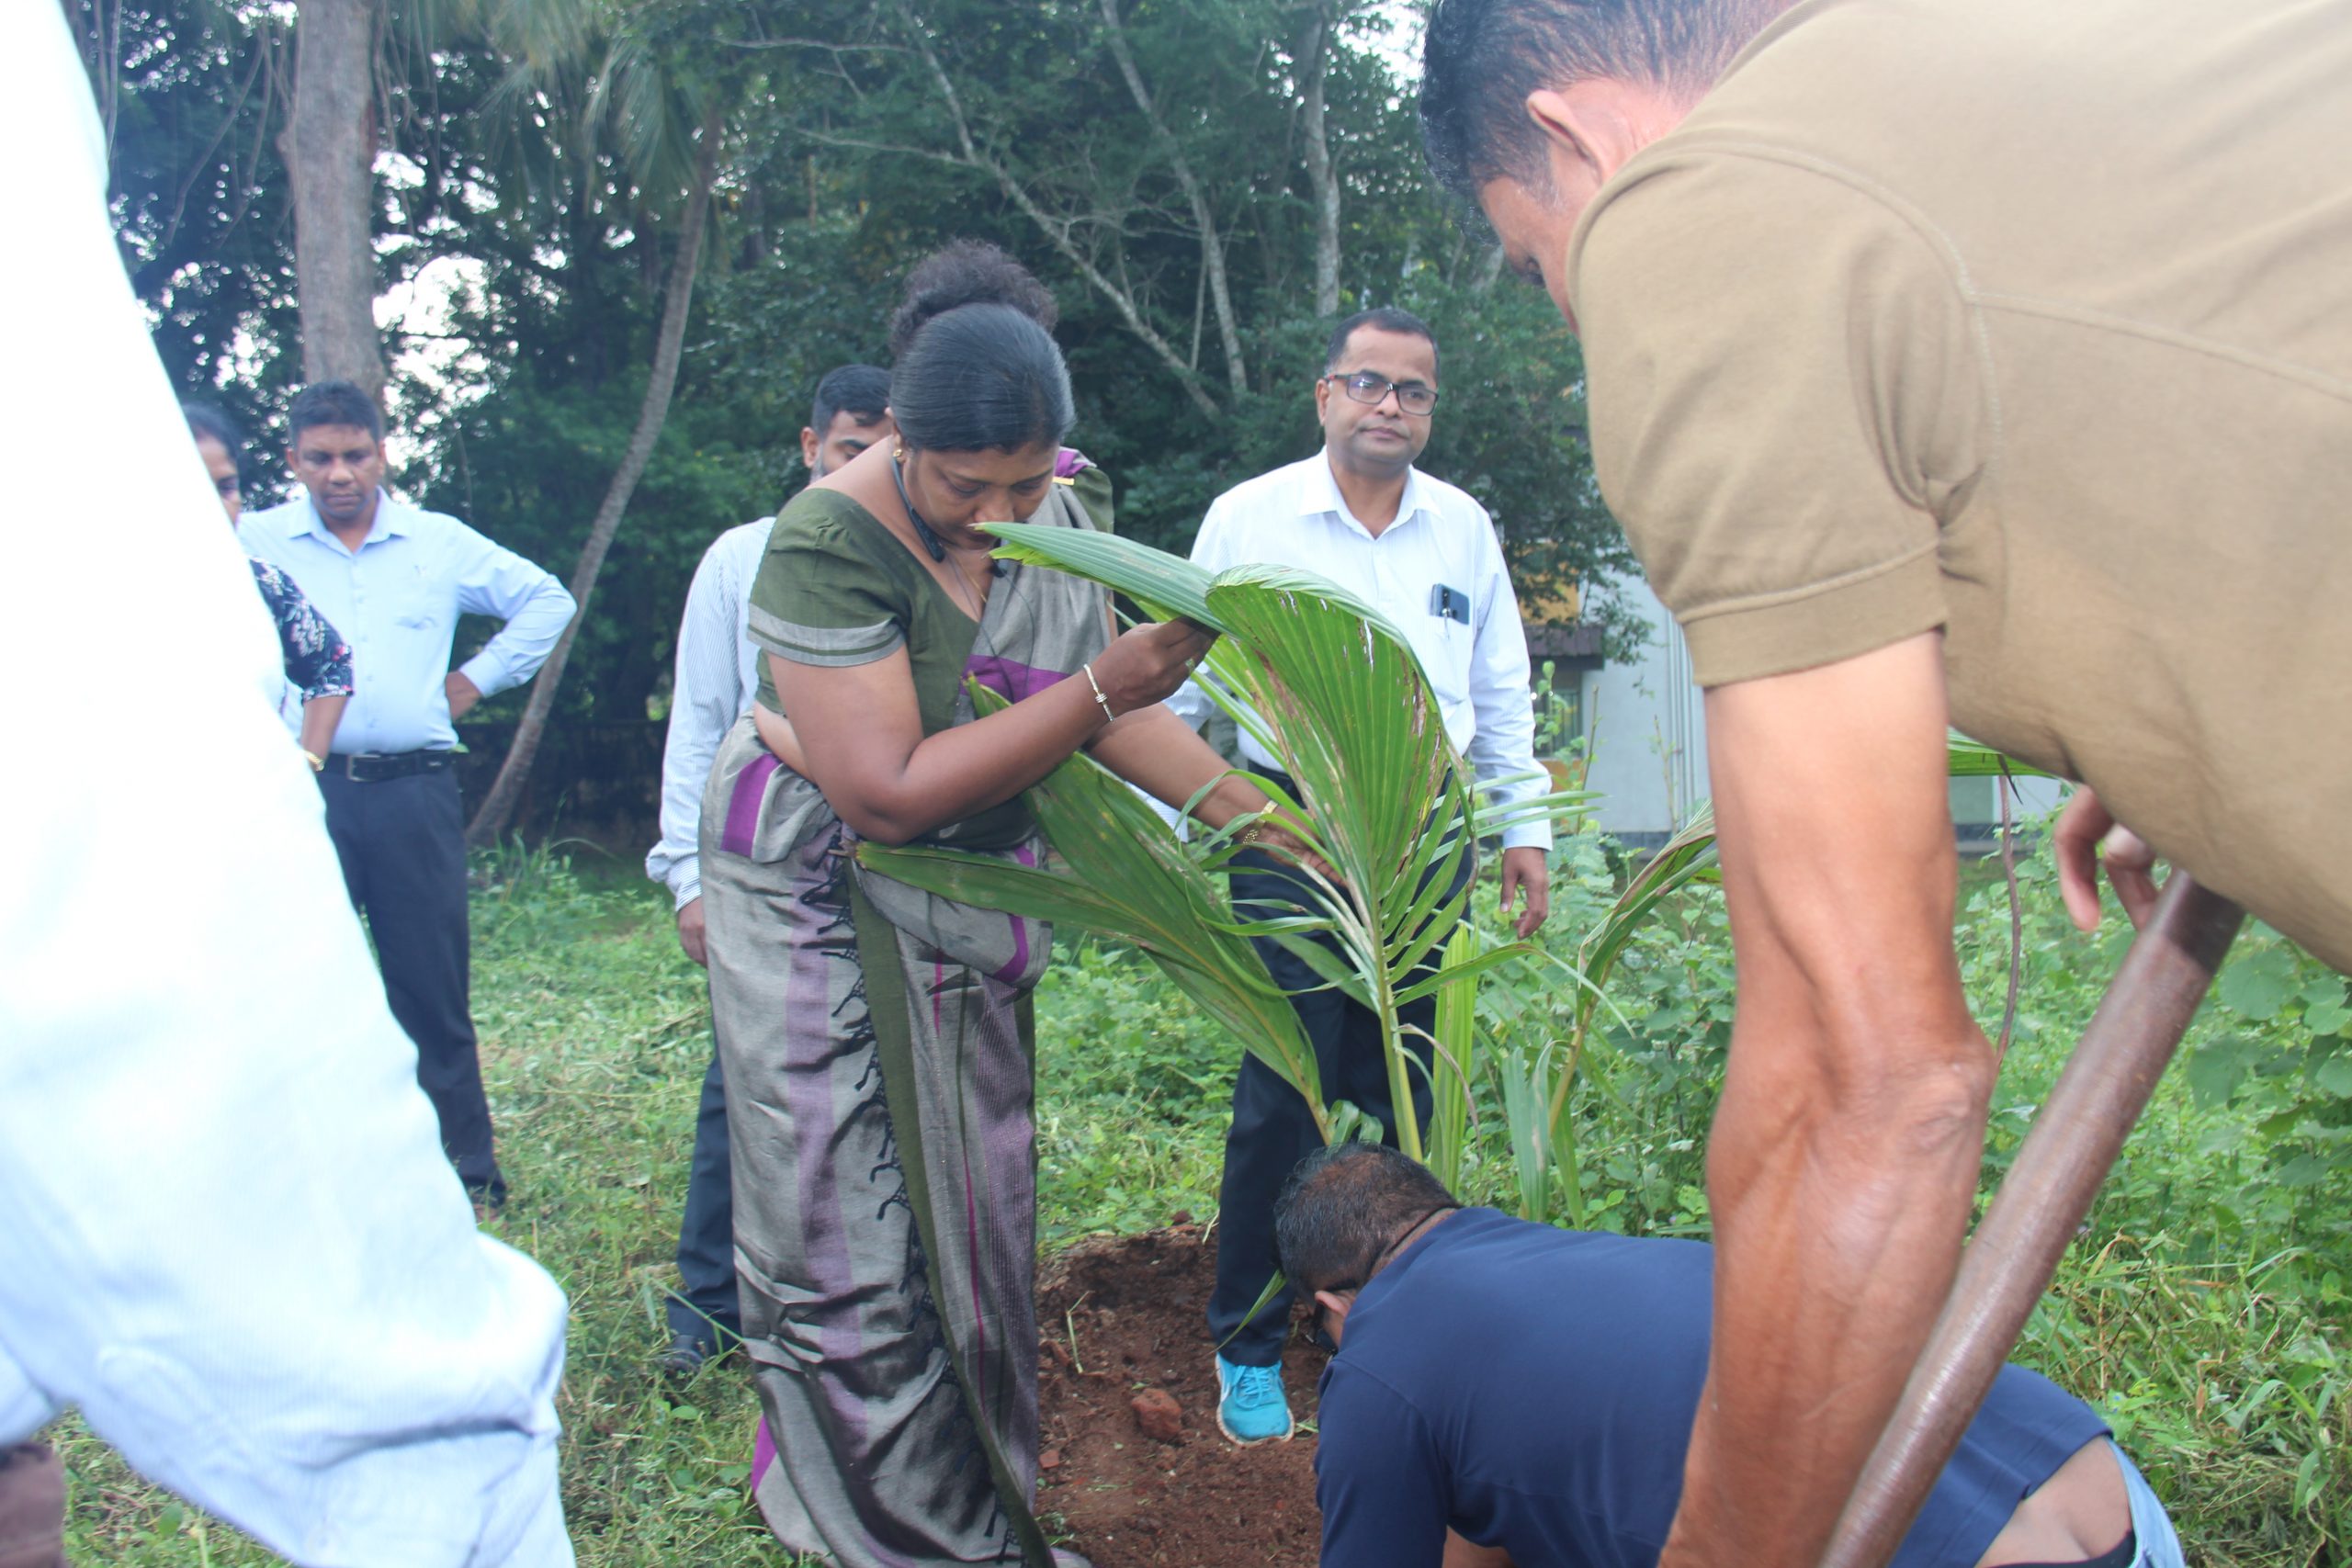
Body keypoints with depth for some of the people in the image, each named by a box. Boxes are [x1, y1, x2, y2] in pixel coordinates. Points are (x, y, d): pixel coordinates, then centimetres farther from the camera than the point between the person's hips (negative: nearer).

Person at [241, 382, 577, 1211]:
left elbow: (547, 600, 17)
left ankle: (468, 1170, 16)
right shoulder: (253, 543, 5)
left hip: (413, 792, 1)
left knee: (433, 988, 6)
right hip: (303, 792, -1)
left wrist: (476, 679, 9)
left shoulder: (440, 542, 9)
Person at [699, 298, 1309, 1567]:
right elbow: (888, 794, -29)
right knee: (853, 1238, -3)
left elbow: (1104, 703, 3)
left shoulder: (1053, 517, -6)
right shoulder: (829, 545, -25)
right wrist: (1103, 687, -31)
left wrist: (1243, 807, -8)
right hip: (820, 892, -6)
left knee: (972, 1213, 12)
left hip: (963, 893, 6)